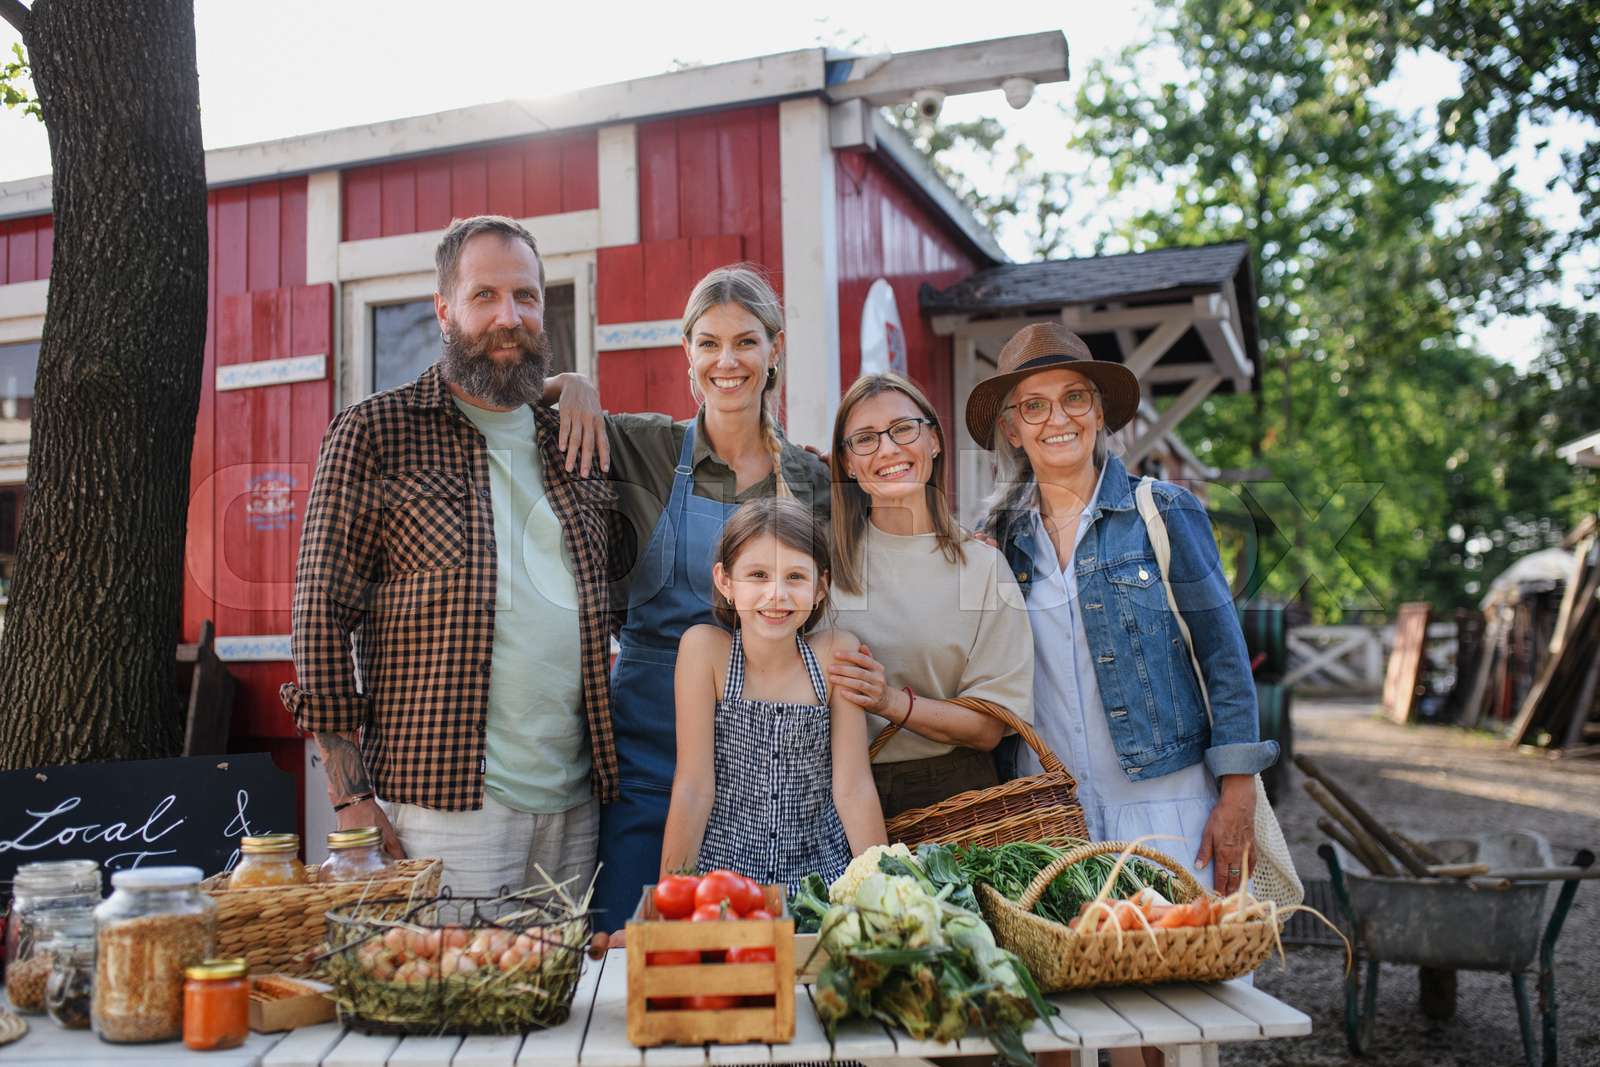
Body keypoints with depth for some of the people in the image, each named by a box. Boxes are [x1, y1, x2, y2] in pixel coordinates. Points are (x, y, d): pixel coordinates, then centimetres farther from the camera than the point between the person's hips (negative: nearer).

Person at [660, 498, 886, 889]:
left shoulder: (836, 652, -4)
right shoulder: (705, 648, -8)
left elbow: (853, 788, -3)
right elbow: (694, 786, -8)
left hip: (820, 874, 2)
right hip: (723, 869, -1)